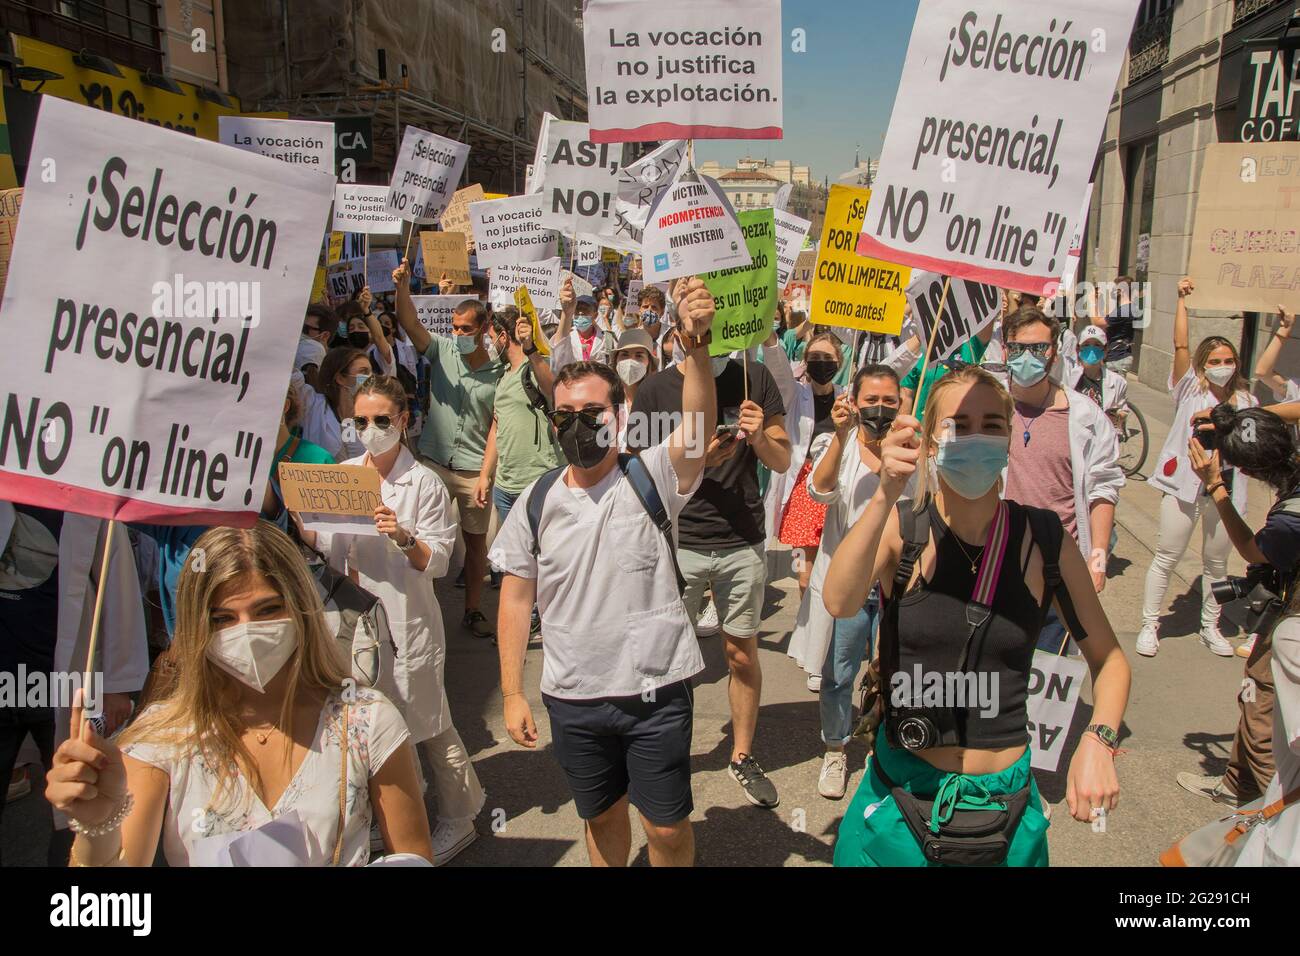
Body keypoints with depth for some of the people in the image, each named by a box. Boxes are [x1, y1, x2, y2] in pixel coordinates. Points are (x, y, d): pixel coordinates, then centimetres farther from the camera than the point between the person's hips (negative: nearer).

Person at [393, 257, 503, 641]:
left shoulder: (498, 372, -1)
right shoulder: (441, 350, 1)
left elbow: (498, 425, -1)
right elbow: (410, 323, -14)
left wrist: (490, 472, -8)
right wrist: (402, 287, -31)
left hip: (474, 470, -1)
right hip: (433, 461, 1)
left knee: (476, 539, 9)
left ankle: (472, 610, 22)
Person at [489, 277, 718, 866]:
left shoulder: (650, 479, -10)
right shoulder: (537, 500, -1)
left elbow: (698, 428, -30)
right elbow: (516, 598, 4)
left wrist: (696, 345, -46)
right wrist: (512, 692, 2)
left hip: (655, 689, -2)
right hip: (572, 697, 3)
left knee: (668, 826, 11)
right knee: (601, 816, 21)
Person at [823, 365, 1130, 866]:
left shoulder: (1044, 540, -7)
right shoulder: (900, 528, -10)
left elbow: (1108, 659, 4)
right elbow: (839, 602, -29)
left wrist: (1097, 741, -14)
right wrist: (886, 495, -39)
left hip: (1003, 798, 1)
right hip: (900, 797, -1)